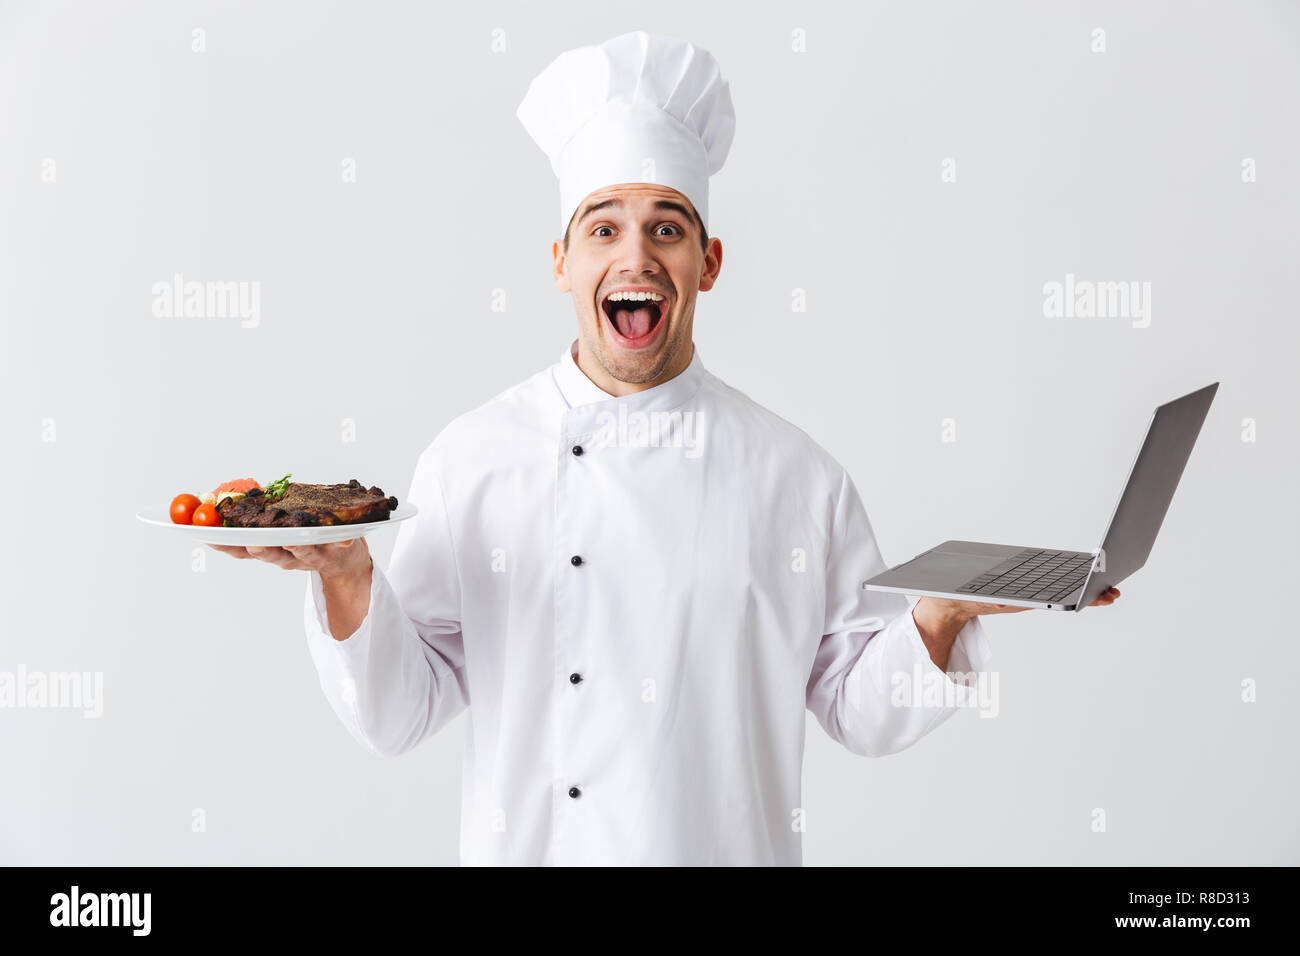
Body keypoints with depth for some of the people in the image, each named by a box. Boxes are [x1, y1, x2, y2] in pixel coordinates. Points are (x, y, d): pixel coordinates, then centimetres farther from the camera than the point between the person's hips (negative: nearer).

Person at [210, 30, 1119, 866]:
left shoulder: (796, 474, -5)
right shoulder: (472, 457, -6)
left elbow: (862, 708, 1)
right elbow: (398, 712, -5)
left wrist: (941, 617, -16)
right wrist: (347, 580, -20)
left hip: (729, 848, 1)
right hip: (525, 846, 0)